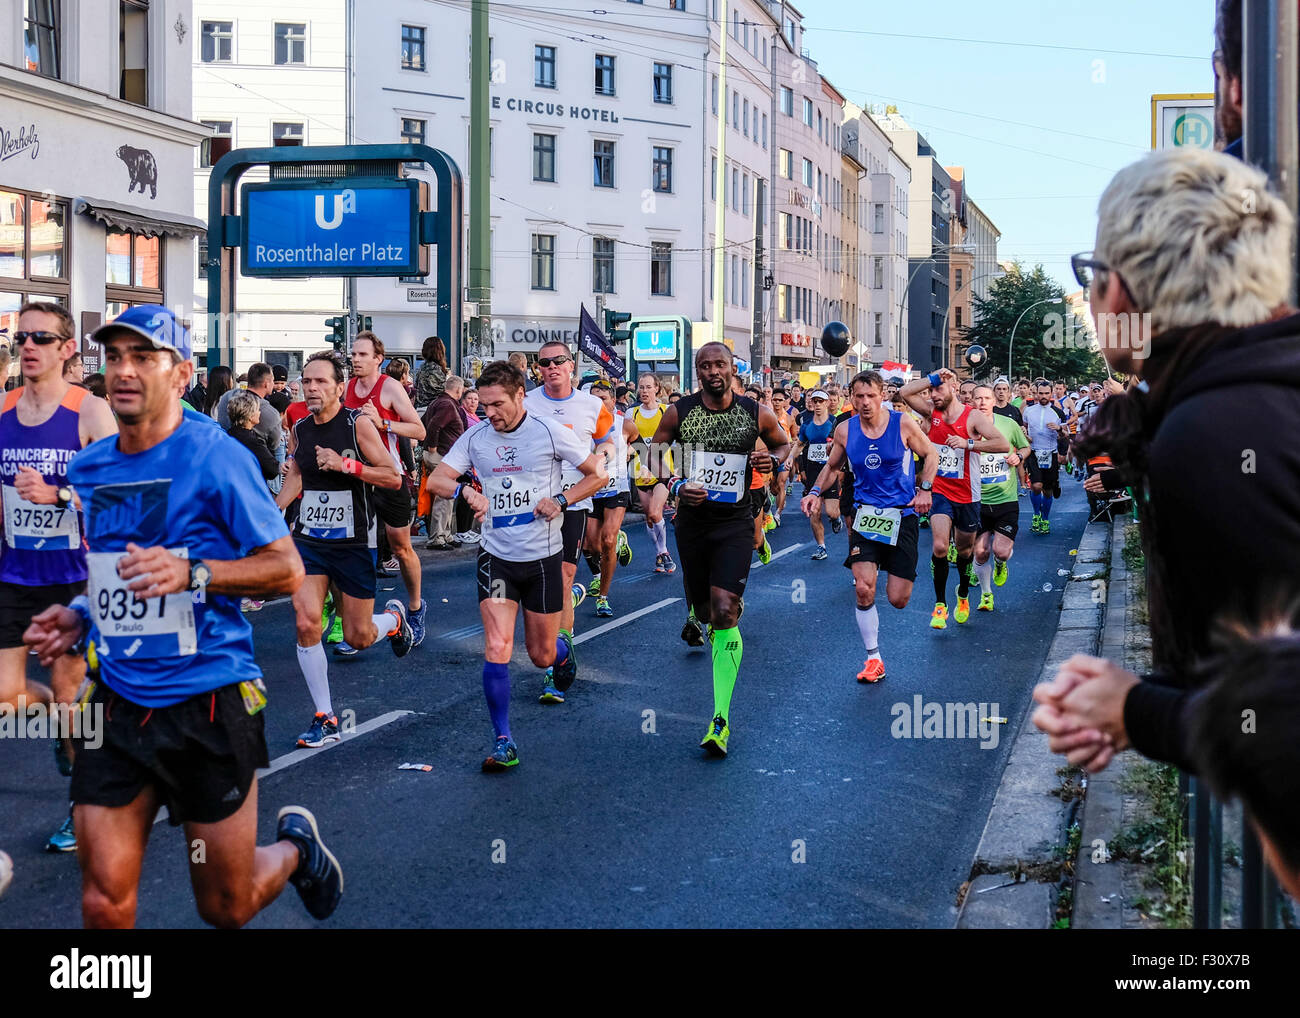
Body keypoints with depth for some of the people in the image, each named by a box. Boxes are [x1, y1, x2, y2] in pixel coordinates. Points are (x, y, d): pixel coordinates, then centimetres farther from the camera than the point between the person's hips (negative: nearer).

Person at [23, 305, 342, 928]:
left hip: (207, 705, -4)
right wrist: (80, 617, 4)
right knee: (105, 904, -1)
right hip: (117, 704, 5)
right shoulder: (87, 469, 8)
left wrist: (192, 572, -24)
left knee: (227, 909, 11)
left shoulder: (215, 457, -11)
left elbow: (287, 570, -11)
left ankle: (296, 846, 42)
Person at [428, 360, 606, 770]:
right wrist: (466, 490, -24)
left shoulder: (550, 432, -8)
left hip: (544, 557, -1)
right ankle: (503, 742, -3)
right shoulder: (475, 438, -1)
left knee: (542, 655, 10)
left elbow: (597, 474, 0)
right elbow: (435, 480, -4)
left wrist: (561, 500, -14)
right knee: (497, 648, -13)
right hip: (496, 556, 1)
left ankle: (563, 648, 49)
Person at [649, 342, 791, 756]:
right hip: (692, 522, 2)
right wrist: (675, 485, -10)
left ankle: (721, 719, -16)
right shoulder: (678, 413, -4)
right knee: (703, 607, 15)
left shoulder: (757, 414, -4)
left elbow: (783, 443, 15)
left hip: (735, 524, -2)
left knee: (725, 614, -16)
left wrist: (773, 460, -8)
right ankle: (696, 617, 60)